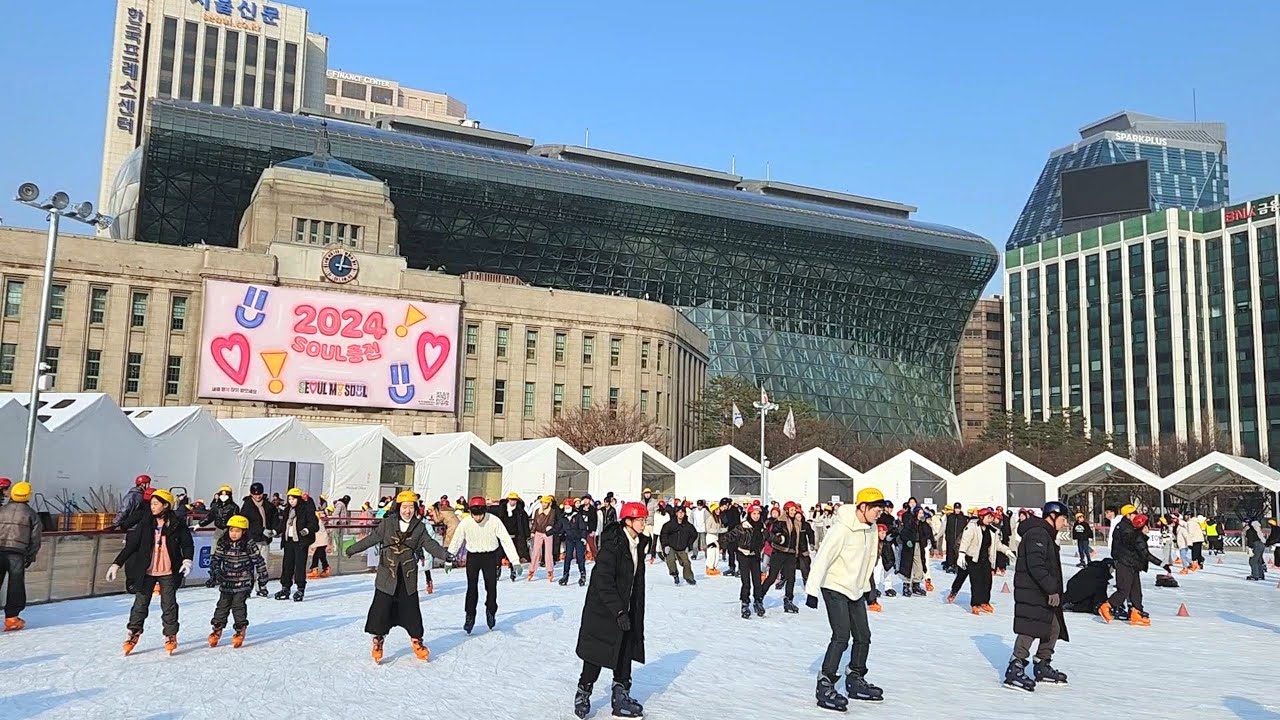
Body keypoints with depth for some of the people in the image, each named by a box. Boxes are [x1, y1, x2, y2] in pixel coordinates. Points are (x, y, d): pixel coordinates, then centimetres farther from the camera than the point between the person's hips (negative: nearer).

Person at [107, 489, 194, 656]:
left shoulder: (177, 525, -4)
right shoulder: (145, 524, 1)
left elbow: (187, 544, 1)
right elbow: (131, 545, 2)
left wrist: (187, 560, -15)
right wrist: (116, 564, -1)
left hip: (168, 572, -2)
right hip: (146, 571, 2)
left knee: (169, 604, 4)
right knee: (140, 603, 5)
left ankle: (170, 636, 15)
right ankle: (133, 633, 18)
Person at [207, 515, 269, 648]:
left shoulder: (249, 545, -11)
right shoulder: (223, 543, -2)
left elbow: (259, 562, -6)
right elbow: (215, 559, 8)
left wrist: (262, 583, -4)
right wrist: (215, 572, -10)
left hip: (243, 583, -3)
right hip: (226, 582, 3)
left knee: (238, 605, -5)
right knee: (223, 605, 6)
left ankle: (240, 630, 9)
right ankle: (217, 630, 19)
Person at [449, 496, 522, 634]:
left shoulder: (494, 521, -21)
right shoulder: (465, 523, -17)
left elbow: (506, 540, -19)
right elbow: (456, 541, -6)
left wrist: (516, 561, -24)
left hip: (490, 556, 0)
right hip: (473, 556, 0)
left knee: (491, 587, 5)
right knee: (471, 588, -6)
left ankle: (491, 611, 30)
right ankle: (470, 616, 7)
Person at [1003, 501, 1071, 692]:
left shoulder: (1046, 535, 20)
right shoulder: (1037, 534, -16)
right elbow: (1036, 566, -25)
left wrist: (1053, 589, 19)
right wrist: (1052, 589, -23)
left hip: (1042, 594, 11)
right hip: (1031, 593, -11)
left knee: (1053, 629, 14)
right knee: (1029, 630, -12)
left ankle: (1043, 667, 25)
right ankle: (1015, 670, -9)